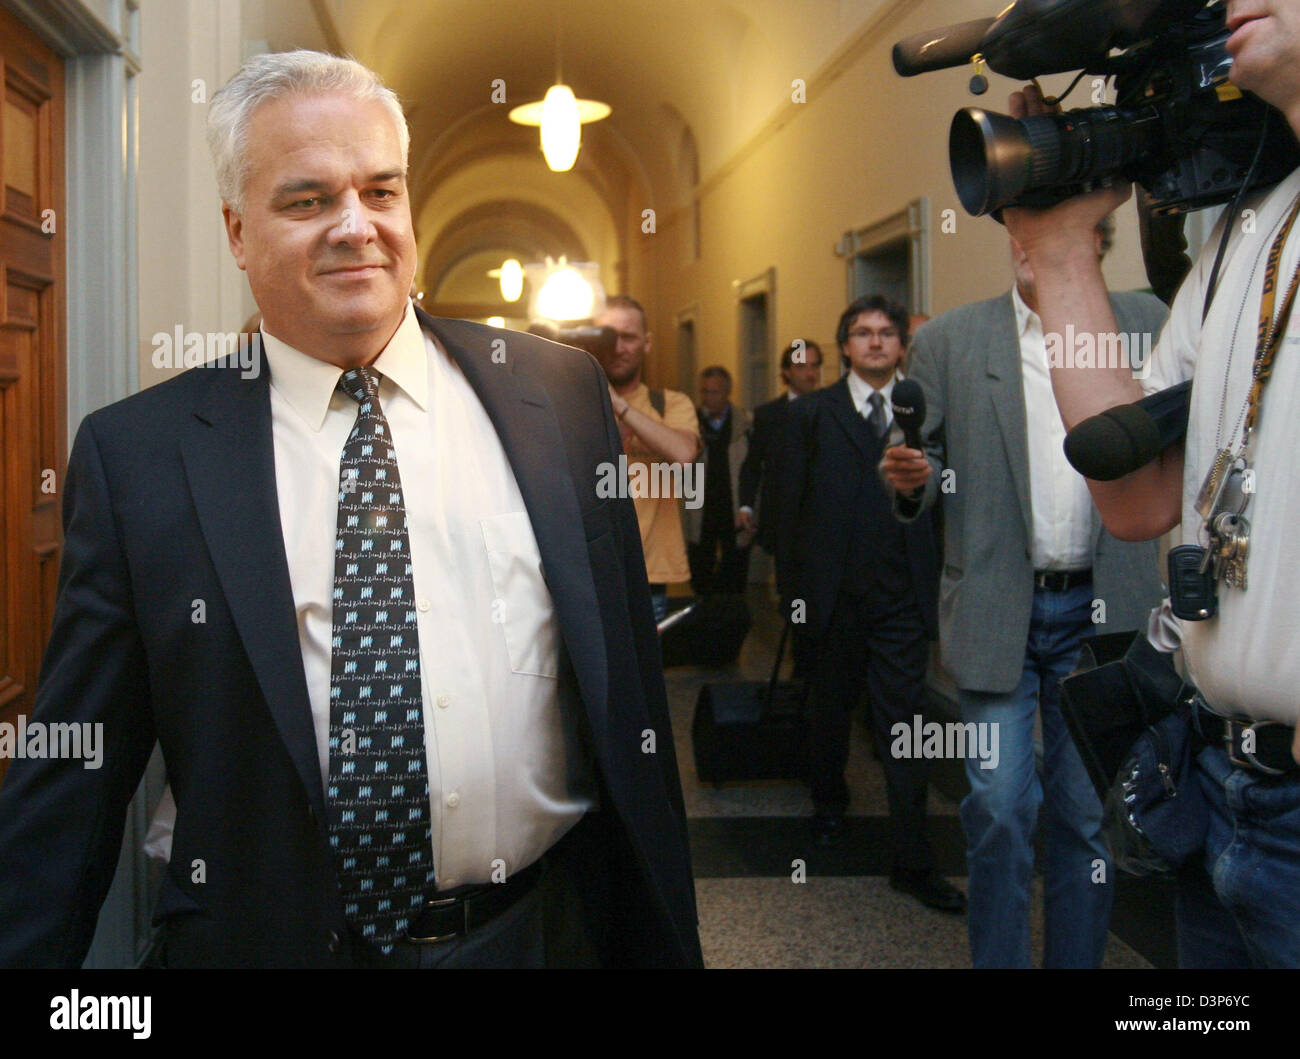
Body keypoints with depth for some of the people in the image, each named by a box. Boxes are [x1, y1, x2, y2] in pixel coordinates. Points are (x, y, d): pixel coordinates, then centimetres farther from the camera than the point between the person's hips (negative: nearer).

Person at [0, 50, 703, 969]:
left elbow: (629, 692, 2)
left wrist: (661, 941, 5)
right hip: (277, 941, -1)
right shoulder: (137, 454, -6)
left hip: (550, 930, 2)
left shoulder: (562, 395, -2)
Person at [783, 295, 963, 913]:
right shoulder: (813, 413, 5)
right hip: (835, 593, 1)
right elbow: (796, 500, 3)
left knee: (903, 724, 0)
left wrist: (940, 586, -4)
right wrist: (795, 584, -2)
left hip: (904, 597, -1)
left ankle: (913, 863, 8)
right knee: (830, 707, 17)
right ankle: (829, 803, 42)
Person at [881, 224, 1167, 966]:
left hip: (1102, 611, 1)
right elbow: (928, 464, 6)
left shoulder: (1146, 324, 6)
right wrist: (910, 479, -16)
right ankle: (998, 960, 17)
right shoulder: (948, 340, 4)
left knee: (1088, 812, 9)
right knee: (1000, 807, -1)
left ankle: (1077, 959, 26)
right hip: (996, 607, -1)